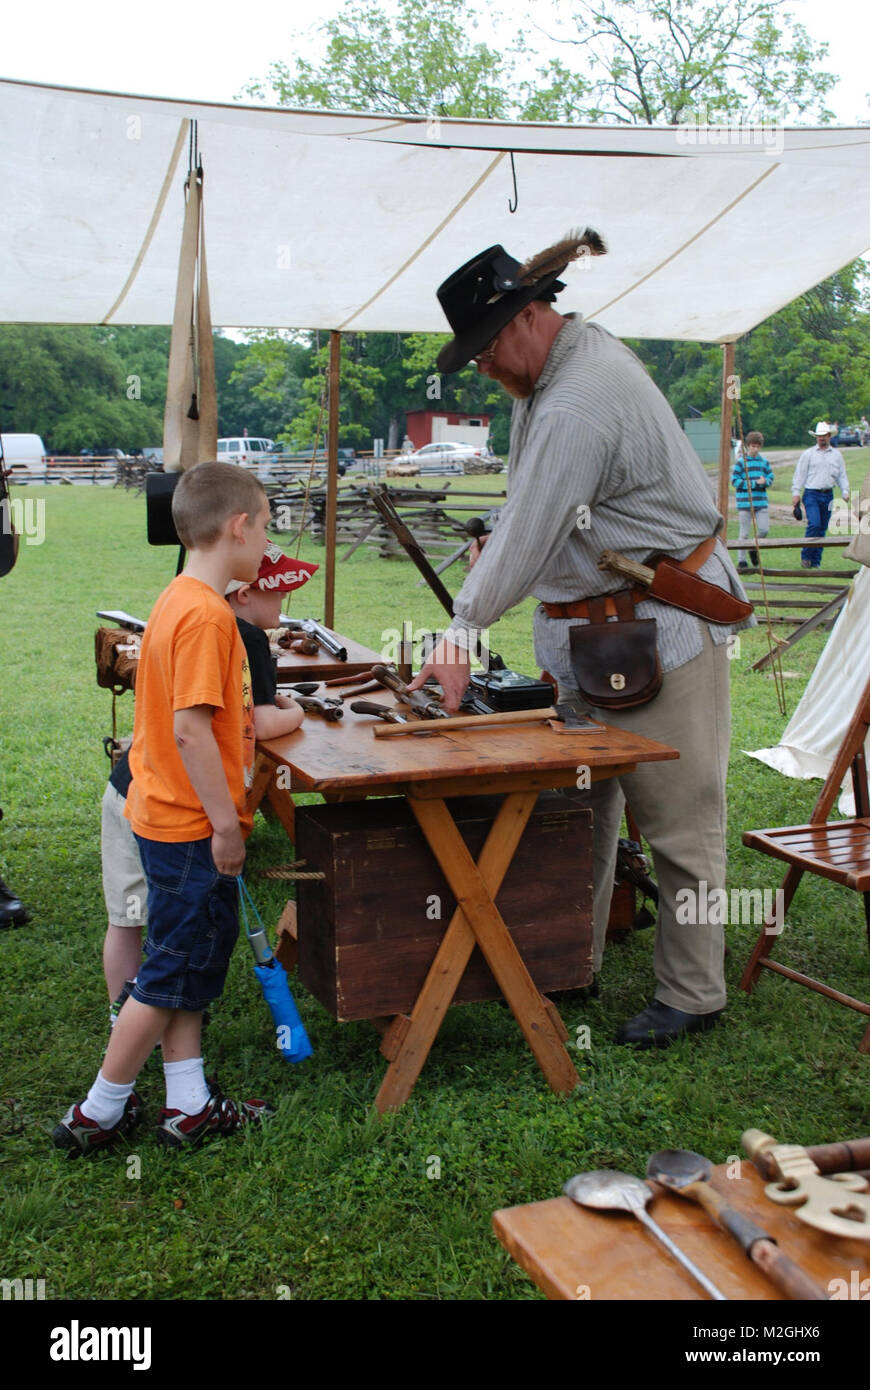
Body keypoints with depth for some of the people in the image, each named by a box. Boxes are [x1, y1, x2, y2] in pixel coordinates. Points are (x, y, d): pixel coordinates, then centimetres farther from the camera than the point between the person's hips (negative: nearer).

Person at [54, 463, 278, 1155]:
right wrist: (226, 822, -20)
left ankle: (189, 1105, 27)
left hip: (173, 815, 10)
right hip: (194, 825, -10)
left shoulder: (180, 601, 9)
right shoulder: (207, 613, -22)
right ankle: (99, 1112, 17)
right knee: (175, 973, 3)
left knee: (192, 965, 17)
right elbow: (191, 728, -25)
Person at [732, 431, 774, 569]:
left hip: (761, 502, 4)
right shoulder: (741, 462, -3)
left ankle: (754, 549, 24)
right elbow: (735, 481, -8)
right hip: (745, 503, -4)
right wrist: (754, 483, -14)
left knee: (764, 529, -4)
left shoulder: (764, 462, 10)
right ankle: (741, 560, 10)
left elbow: (771, 478, 15)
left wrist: (765, 481, -9)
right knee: (745, 533, 1)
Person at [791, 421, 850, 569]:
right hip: (812, 494, -4)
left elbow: (842, 475, 16)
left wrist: (845, 492, 3)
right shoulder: (808, 454, 4)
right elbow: (800, 474, 3)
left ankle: (815, 561, 11)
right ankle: (805, 556, -8)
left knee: (822, 529, 5)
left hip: (828, 495, 4)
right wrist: (796, 493, -3)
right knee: (814, 524, -20)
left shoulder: (836, 455, 13)